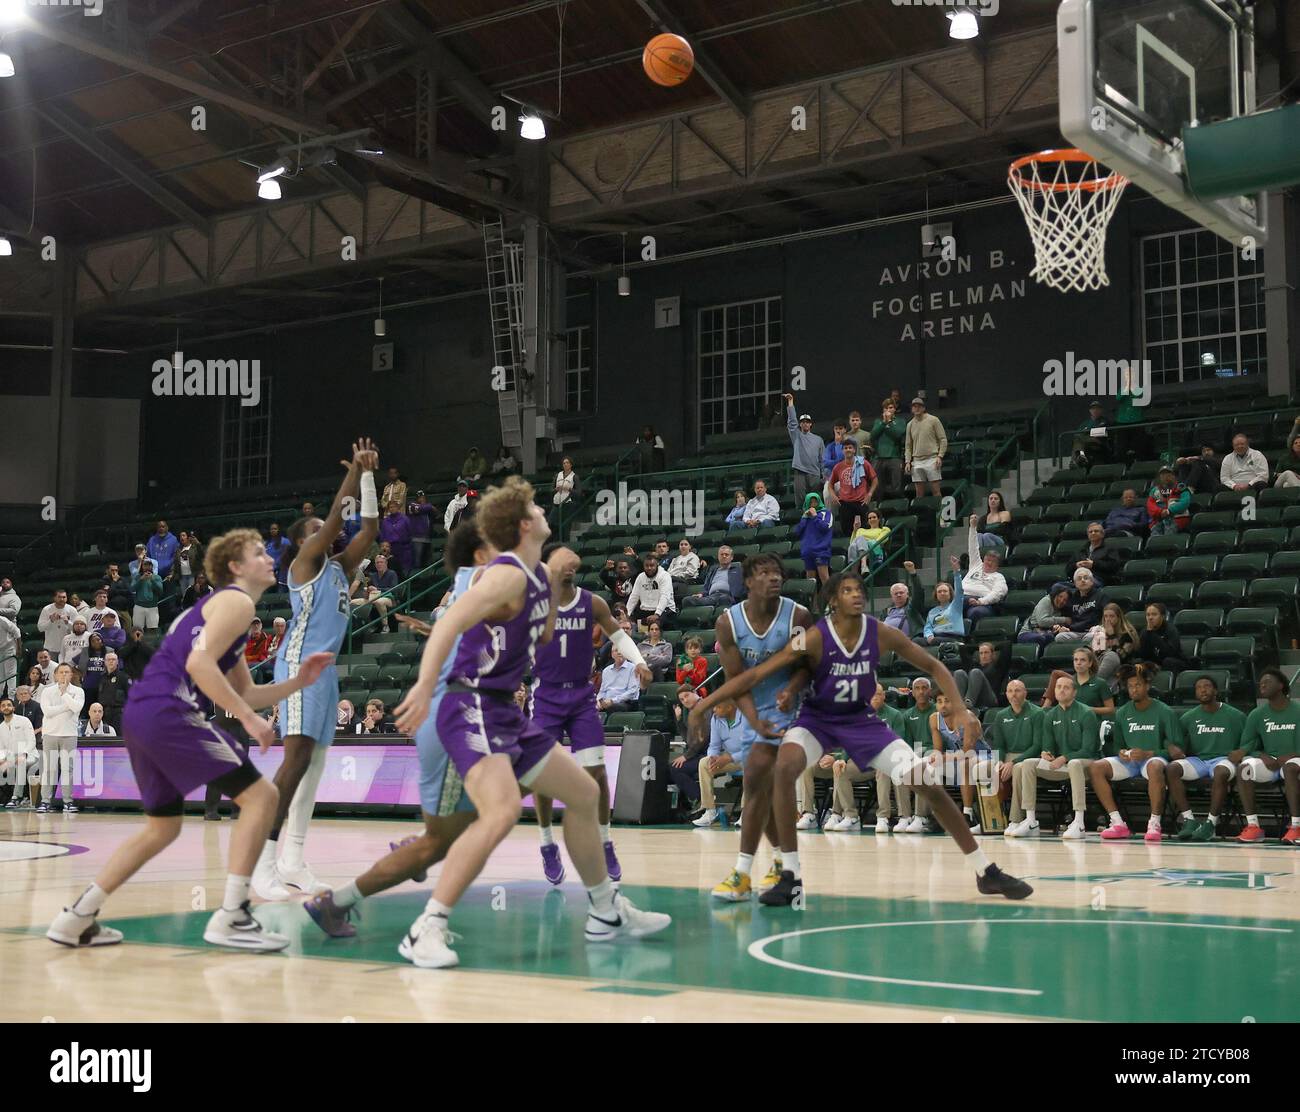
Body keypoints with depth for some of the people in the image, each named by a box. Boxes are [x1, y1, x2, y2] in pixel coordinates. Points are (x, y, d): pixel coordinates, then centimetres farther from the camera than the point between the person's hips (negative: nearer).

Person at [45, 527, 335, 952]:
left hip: (141, 713, 10)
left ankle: (77, 918, 23)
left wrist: (297, 682, 18)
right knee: (260, 795, -7)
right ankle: (230, 917, -11)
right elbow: (199, 664, -17)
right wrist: (250, 719, -16)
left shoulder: (220, 605, 29)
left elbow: (243, 693, 29)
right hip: (168, 711, -10)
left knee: (163, 827, 22)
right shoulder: (236, 601, -2)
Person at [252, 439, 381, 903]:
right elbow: (336, 515, -9)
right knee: (297, 757, -20)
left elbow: (369, 528, 20)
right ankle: (262, 860, -24)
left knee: (313, 764, 7)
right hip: (300, 663, -9)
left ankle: (292, 862, 9)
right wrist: (355, 470, -3)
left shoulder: (339, 567, 21)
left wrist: (368, 476, 15)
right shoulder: (304, 561, -1)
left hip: (325, 668, 10)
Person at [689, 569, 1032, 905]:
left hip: (861, 720, 3)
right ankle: (791, 878, -24)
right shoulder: (814, 638, -25)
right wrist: (704, 704, -33)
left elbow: (933, 666, -2)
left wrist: (959, 709, -15)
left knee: (930, 786, -5)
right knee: (784, 767, -34)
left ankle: (986, 872, 12)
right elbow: (754, 675, -27)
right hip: (817, 719, -2)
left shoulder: (881, 635, -16)